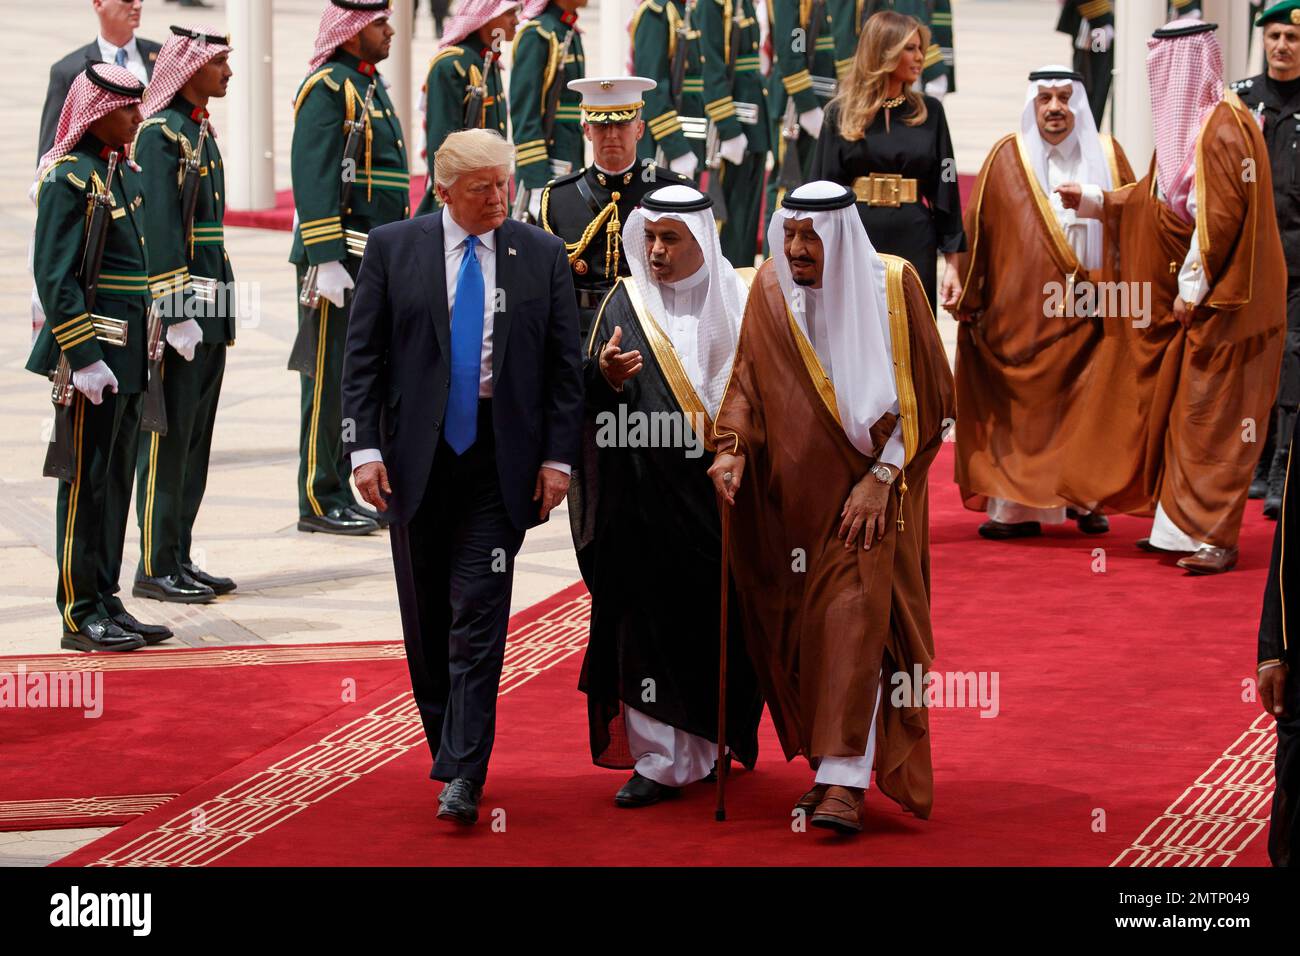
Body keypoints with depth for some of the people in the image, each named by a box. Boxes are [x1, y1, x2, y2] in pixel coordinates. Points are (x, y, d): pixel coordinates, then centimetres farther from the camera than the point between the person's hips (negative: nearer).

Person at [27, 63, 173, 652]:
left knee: (117, 479, 12)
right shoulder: (69, 178, -14)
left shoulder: (125, 173, 13)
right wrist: (84, 356, -21)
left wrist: (150, 340, 18)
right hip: (93, 354, -9)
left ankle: (105, 602, 19)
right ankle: (80, 616, 3)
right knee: (86, 481, -3)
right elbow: (54, 275, -18)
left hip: (127, 357, 9)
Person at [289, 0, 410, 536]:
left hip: (376, 262, 9)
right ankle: (320, 502, -2)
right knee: (331, 380, -5)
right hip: (340, 259, -9)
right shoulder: (327, 89, -12)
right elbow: (312, 179, -20)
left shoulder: (370, 85, 17)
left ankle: (340, 493, 18)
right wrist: (326, 261, -24)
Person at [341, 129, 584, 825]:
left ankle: (463, 777, -10)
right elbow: (363, 356, 2)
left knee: (479, 614, -8)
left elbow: (564, 365, 5)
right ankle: (448, 746, 25)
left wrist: (558, 456, -3)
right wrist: (366, 447, -7)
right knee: (427, 617, 9)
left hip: (502, 460, -1)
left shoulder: (542, 256, 4)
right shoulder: (392, 248, 2)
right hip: (417, 455, 1)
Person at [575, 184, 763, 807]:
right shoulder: (625, 305, 6)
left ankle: (710, 746, 17)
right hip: (647, 493, 0)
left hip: (719, 492, 0)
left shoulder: (735, 302, 5)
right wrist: (607, 378, -22)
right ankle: (658, 760, 4)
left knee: (717, 620, 3)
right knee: (648, 616, -3)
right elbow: (593, 405, 0)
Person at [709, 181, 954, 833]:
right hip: (793, 488, 4)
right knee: (801, 625, 4)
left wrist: (881, 477, -13)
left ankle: (844, 782, -19)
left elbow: (928, 396, -5)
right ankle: (829, 763, 18)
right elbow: (748, 381, 1)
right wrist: (733, 448, -17)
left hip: (869, 485, -3)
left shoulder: (892, 286, -8)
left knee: (854, 613, -15)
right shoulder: (771, 289, 0)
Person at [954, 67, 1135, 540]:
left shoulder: (1106, 155, 7)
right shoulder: (1008, 157, 2)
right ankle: (1017, 507, 2)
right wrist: (971, 300, 0)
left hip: (1090, 307, 1)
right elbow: (977, 230, 2)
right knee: (1020, 407, -1)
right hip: (1024, 310, -1)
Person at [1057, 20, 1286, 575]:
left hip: (1220, 299, -9)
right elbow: (1157, 203, 22)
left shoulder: (1222, 129, -17)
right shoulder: (1185, 125, 12)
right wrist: (1092, 202, 27)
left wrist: (1194, 287, -20)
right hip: (1190, 294, 9)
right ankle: (1183, 524, 16)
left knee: (1211, 419, -6)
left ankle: (1215, 538, -3)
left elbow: (1222, 216, -22)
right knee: (1178, 410, 11)